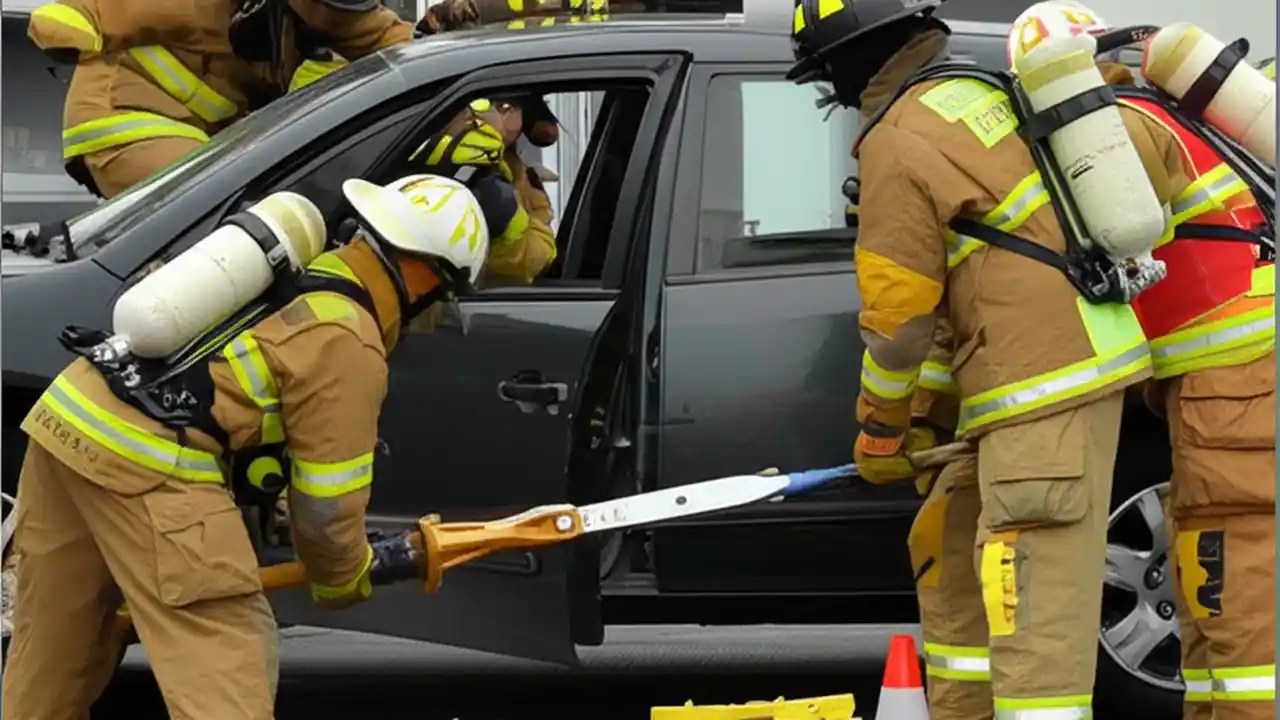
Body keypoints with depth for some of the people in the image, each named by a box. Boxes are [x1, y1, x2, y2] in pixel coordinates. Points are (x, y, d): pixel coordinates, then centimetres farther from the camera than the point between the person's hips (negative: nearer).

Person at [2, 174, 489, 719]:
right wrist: (343, 583, 15)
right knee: (223, 658, -6)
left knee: (52, 650, 20)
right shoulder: (348, 346, -8)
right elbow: (326, 507, -3)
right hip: (144, 463, -9)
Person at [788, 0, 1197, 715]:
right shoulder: (995, 92, 16)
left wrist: (881, 428, 7)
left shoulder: (895, 146, -8)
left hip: (1041, 388, -10)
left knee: (1038, 603, -14)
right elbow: (1148, 144, 22)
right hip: (1093, 355, 10)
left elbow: (899, 315, -7)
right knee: (952, 550, 18)